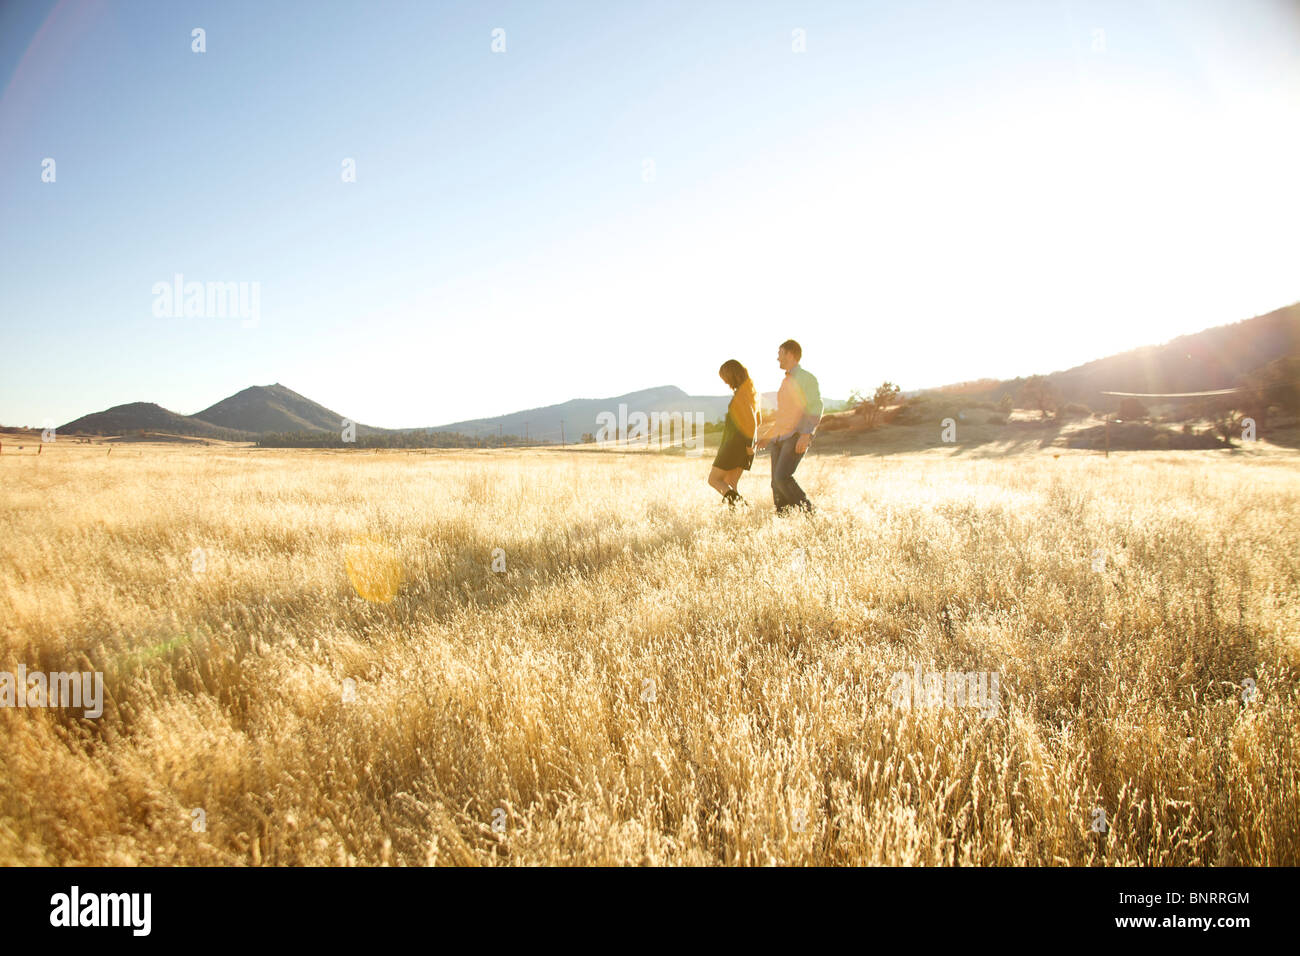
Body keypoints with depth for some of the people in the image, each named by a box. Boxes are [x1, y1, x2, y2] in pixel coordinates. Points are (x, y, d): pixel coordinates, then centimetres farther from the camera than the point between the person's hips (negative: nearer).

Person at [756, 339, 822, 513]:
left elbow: (816, 408, -15)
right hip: (780, 438, 8)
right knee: (777, 483, -1)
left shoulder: (806, 378, -5)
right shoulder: (786, 381, 21)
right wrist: (768, 437, 26)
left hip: (797, 437, -8)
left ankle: (808, 512, -9)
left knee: (782, 477, -22)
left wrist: (806, 435, -27)